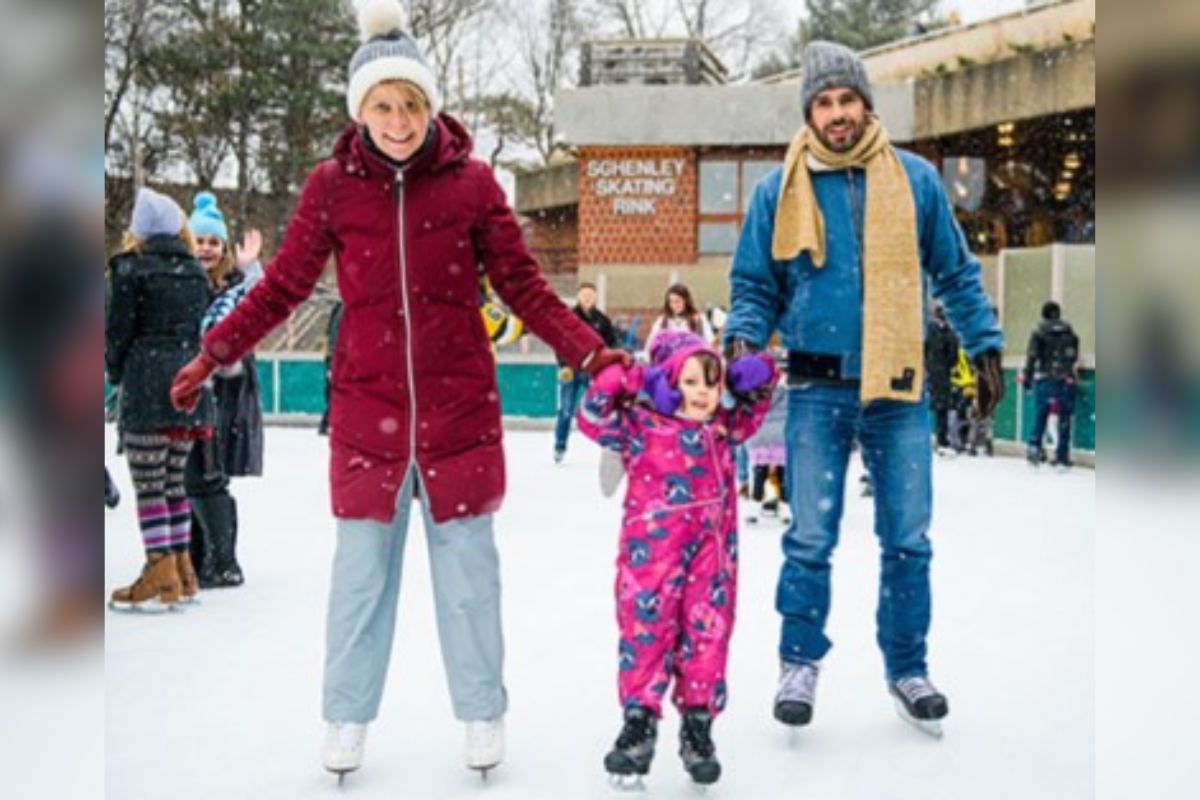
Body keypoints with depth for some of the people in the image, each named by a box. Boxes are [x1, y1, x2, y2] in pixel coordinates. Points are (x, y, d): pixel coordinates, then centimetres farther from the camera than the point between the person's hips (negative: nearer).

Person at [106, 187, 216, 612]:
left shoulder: (131, 268, -5)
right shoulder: (195, 271, 11)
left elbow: (118, 331, -2)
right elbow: (201, 328, 12)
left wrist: (115, 371, 14)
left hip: (146, 384, -6)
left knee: (148, 484, -2)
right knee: (173, 478, 14)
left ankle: (161, 579, -4)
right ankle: (182, 570, 17)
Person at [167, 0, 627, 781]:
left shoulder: (472, 181, -5)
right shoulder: (331, 185, -3)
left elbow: (523, 286, 0)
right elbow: (284, 285, 5)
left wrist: (588, 351, -10)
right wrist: (214, 353, 0)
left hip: (459, 401, 0)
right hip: (367, 405, 1)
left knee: (467, 561, 9)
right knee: (361, 565, 10)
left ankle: (483, 711, 24)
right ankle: (348, 715, 25)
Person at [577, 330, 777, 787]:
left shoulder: (723, 428, 13)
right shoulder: (640, 426, -1)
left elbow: (752, 405, 27)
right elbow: (594, 419, -8)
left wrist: (755, 375, 6)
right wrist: (616, 381, -18)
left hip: (712, 553, 4)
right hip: (652, 553, -4)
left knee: (707, 634, 6)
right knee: (646, 632, 0)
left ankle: (698, 724, 16)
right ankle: (639, 719, 10)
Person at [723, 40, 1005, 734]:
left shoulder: (917, 180, 3)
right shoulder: (781, 190, 1)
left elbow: (956, 273, 12)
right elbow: (755, 285, 7)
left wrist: (986, 346, 9)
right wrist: (744, 338, -10)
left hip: (901, 390, 1)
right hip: (819, 391, -1)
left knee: (909, 540, 8)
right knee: (811, 540, 1)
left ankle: (907, 666, 23)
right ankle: (801, 664, 19)